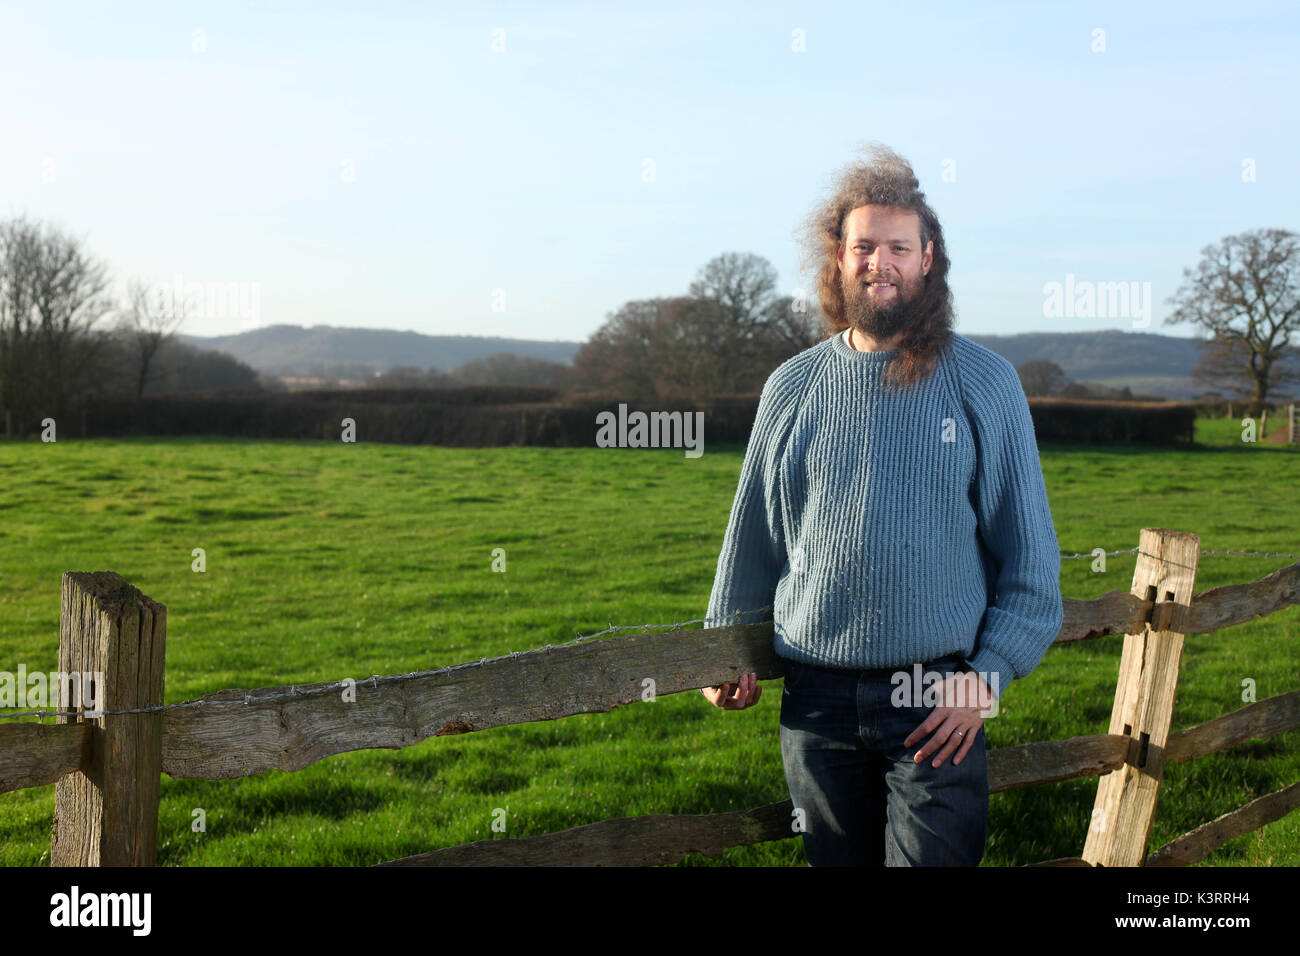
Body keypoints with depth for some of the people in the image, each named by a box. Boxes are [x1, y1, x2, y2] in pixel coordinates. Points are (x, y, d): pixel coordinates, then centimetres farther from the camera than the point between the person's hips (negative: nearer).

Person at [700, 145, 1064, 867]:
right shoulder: (792, 387, 6)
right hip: (816, 699, 2)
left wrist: (989, 672, -6)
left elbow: (1028, 550, 2)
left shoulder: (985, 382, 1)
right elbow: (752, 535, 15)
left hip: (939, 700, -2)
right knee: (836, 861, 13)